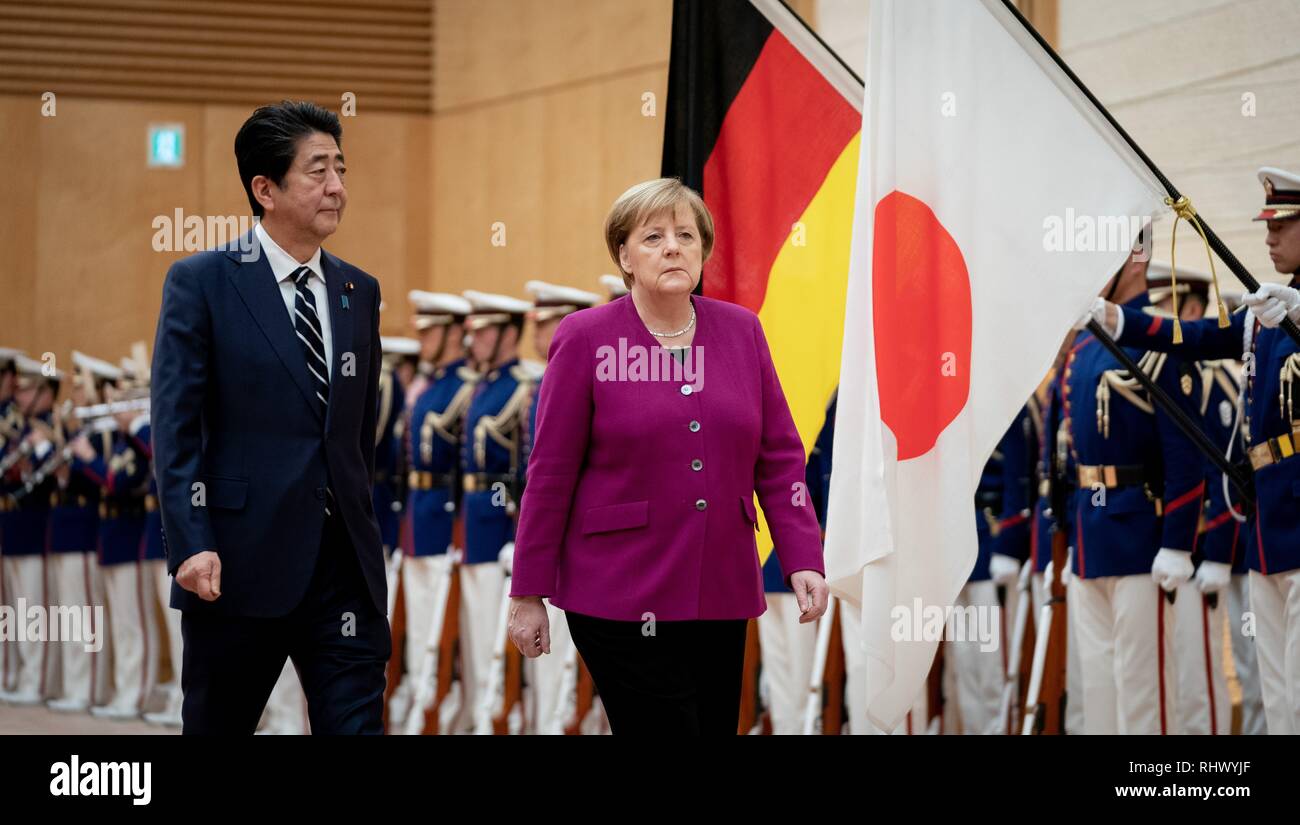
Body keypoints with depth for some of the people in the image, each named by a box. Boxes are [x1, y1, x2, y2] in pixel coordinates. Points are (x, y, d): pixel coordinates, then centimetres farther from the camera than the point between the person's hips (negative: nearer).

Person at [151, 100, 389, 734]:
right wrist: (191, 545, -16)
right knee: (216, 726, 8)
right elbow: (175, 427, -8)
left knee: (357, 724, -4)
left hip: (344, 564, 4)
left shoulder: (359, 292, 13)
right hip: (239, 563, -4)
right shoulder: (201, 282, -2)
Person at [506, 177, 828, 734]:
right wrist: (528, 594, -3)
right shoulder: (586, 339, -3)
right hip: (621, 599, -4)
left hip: (723, 596, 4)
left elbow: (779, 457, 9)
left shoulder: (742, 332, 7)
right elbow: (551, 474, -3)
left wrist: (803, 560, -2)